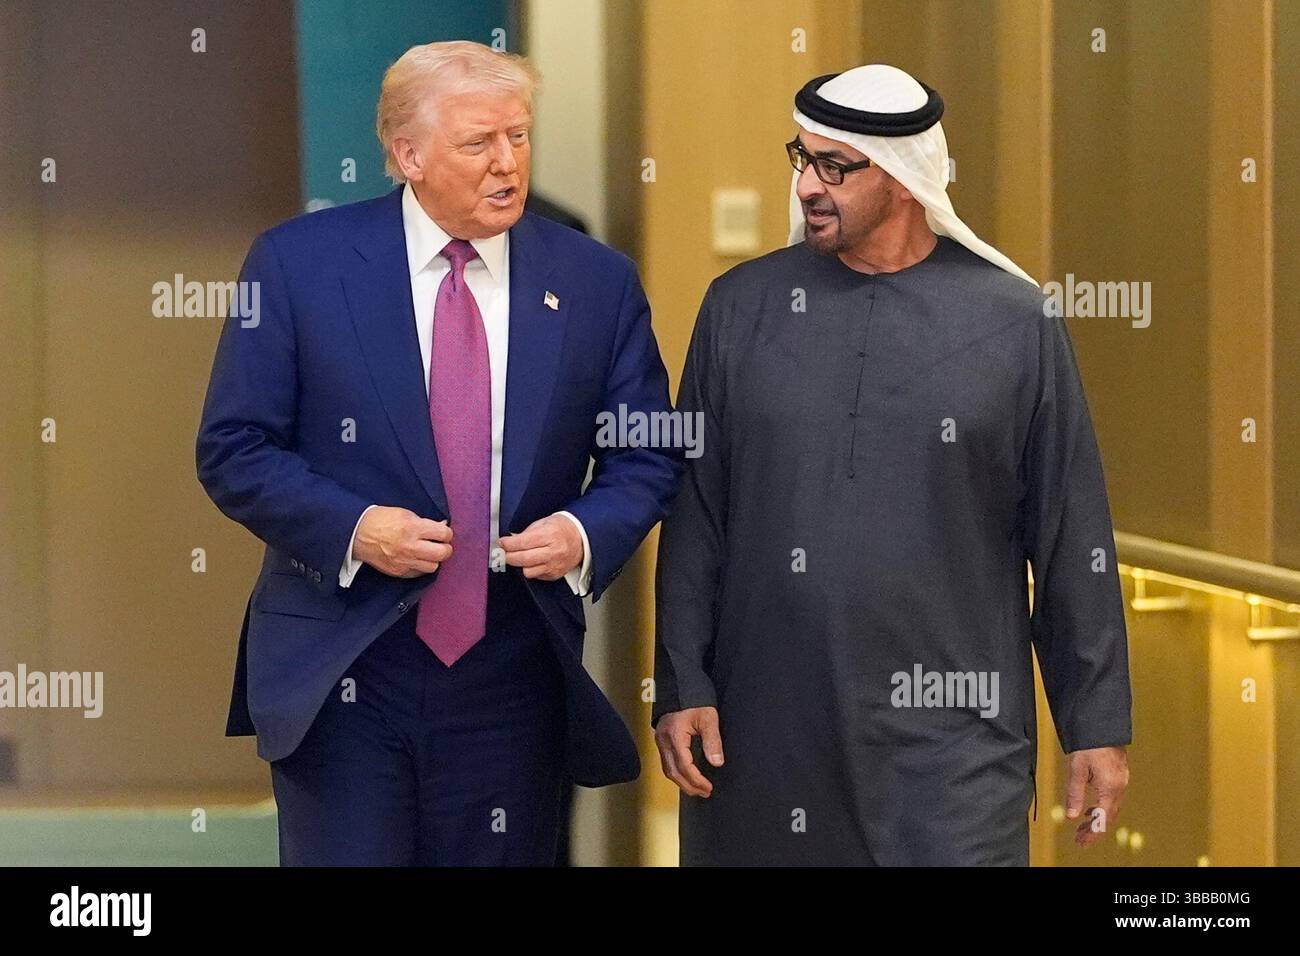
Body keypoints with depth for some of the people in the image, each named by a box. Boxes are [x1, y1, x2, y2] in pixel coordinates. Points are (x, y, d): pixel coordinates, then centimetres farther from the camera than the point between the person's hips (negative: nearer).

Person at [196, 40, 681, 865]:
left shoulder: (597, 282, 4)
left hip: (514, 680, 2)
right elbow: (233, 449, -1)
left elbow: (646, 461, 10)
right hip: (341, 674, -2)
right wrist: (350, 527, -16)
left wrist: (587, 534, -11)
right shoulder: (299, 263, -2)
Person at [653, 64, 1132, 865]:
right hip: (766, 733, 2)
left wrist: (1098, 725, 3)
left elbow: (1071, 542, 3)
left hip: (950, 738, -2)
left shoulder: (1017, 322, 0)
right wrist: (681, 689, 2)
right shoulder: (742, 308, 5)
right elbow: (695, 519, 7)